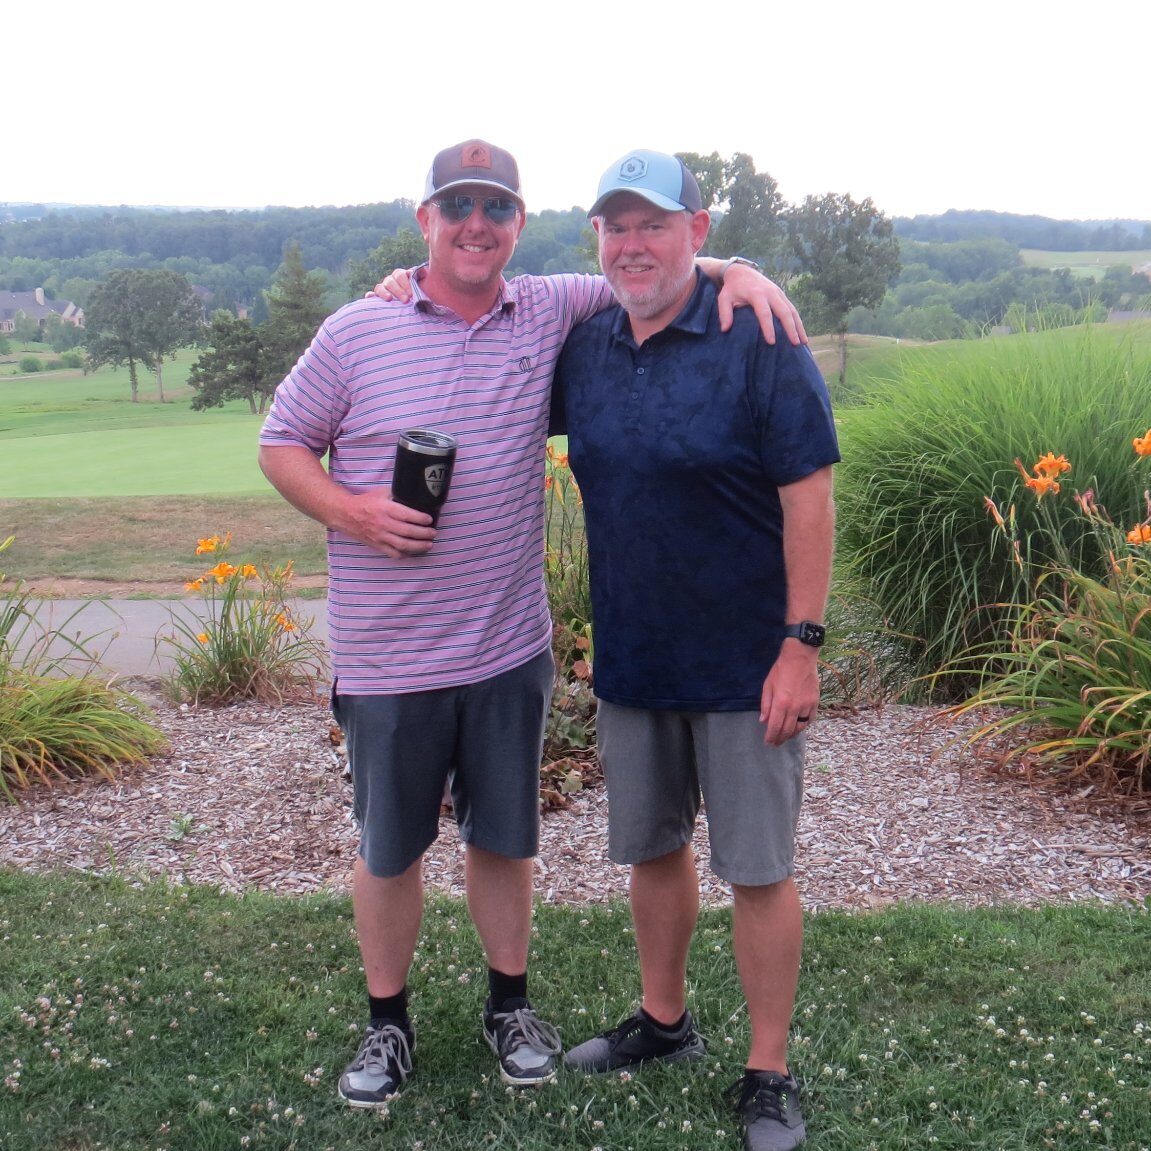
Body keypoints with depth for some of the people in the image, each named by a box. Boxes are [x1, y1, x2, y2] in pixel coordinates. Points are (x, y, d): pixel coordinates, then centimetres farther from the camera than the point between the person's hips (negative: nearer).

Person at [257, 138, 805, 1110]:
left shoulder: (552, 314, 2)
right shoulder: (356, 332, -3)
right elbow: (282, 444, 3)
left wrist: (738, 272, -9)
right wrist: (349, 510, -15)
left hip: (509, 650, 2)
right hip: (388, 656, -1)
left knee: (504, 836, 16)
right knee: (389, 847, 13)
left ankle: (510, 1003, 38)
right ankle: (387, 1020, 34)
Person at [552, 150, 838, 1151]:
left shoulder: (758, 342, -12)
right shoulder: (585, 347, 4)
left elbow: (809, 497, -13)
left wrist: (801, 645, -17)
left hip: (744, 657, -5)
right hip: (631, 654, 6)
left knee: (757, 867, 4)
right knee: (652, 845, 19)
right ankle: (665, 1020, 40)